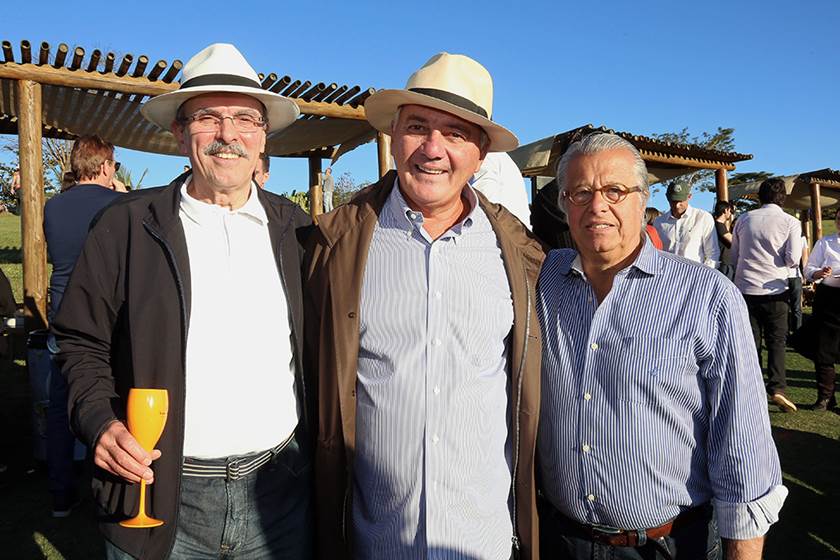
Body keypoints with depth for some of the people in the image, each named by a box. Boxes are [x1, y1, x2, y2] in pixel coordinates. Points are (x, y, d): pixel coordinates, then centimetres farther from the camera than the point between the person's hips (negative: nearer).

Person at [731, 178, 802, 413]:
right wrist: (800, 243, 11)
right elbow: (792, 259, -8)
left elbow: (734, 256, 12)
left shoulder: (743, 219, 6)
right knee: (776, 340, 8)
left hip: (745, 287, 2)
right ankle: (777, 387, -4)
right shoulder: (791, 222, -4)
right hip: (774, 289, -2)